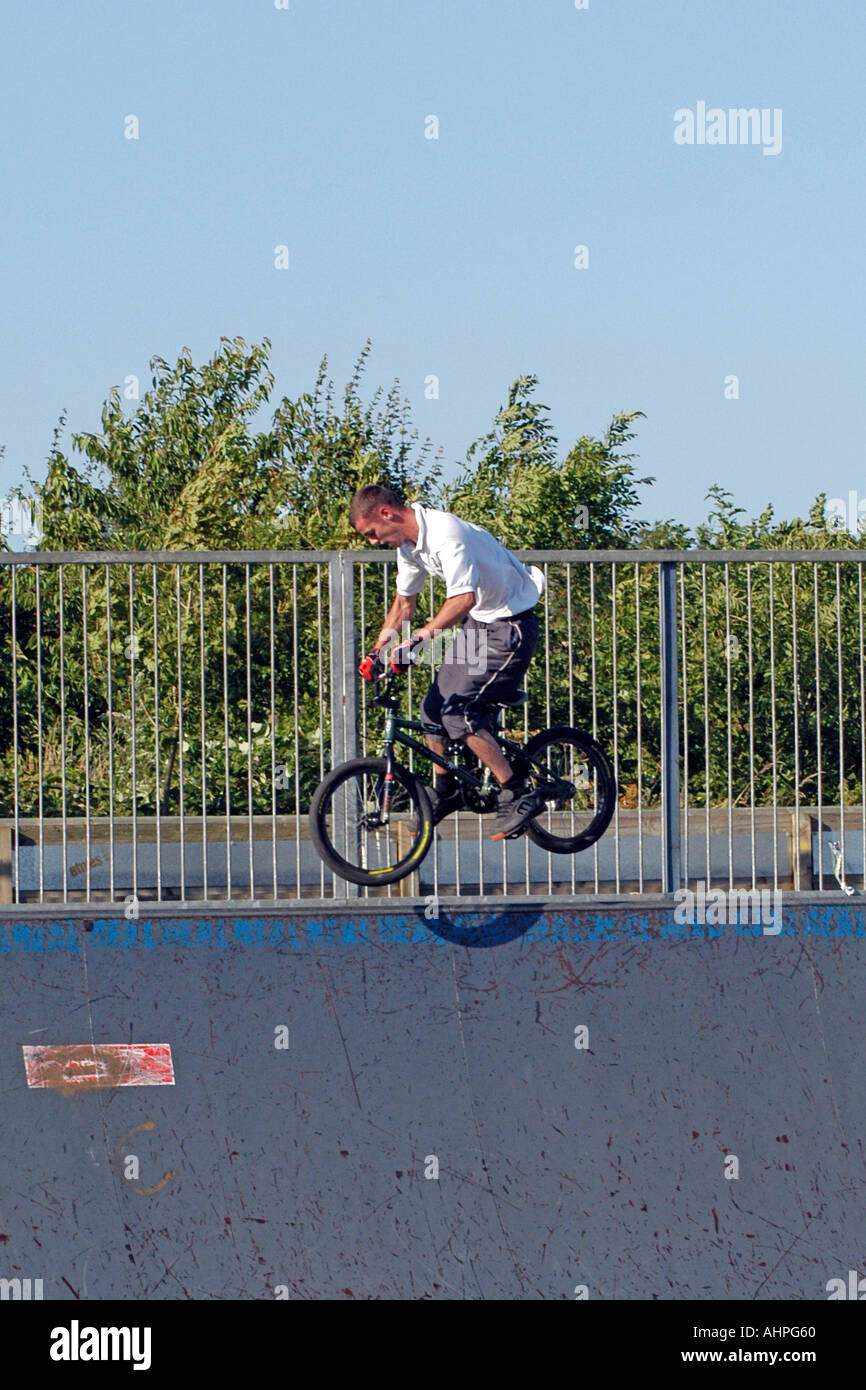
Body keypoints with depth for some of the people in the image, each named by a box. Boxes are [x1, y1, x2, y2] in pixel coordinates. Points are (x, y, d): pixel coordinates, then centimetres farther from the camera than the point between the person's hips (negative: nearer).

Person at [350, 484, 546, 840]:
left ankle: (519, 795, -11)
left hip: (510, 626, -9)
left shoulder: (446, 534, -27)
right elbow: (403, 603, 18)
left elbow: (463, 598, -37)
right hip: (477, 624, 9)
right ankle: (444, 791, 29)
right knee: (433, 707, 10)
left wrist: (420, 637, -41)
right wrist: (376, 650, 12)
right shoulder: (408, 543, 4)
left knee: (457, 710, -17)